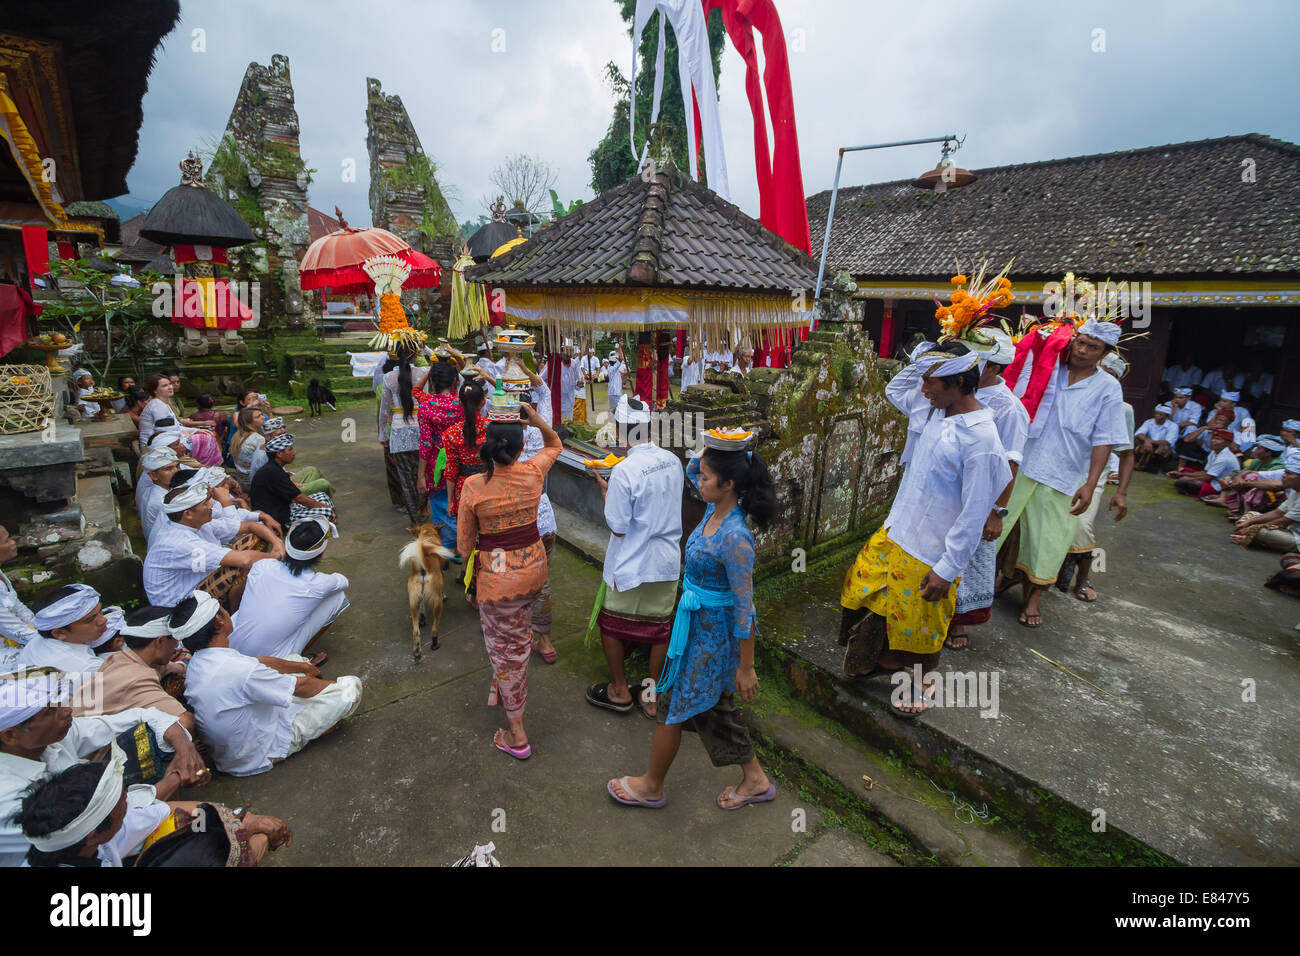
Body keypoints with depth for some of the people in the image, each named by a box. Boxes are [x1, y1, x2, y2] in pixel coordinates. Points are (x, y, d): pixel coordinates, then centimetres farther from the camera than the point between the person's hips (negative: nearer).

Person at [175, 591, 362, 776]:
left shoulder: (196, 664, -7)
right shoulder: (239, 670, -35)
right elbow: (301, 687, -21)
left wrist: (302, 666, 11)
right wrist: (333, 684, -2)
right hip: (261, 755, -8)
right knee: (351, 687, -12)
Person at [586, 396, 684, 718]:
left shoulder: (624, 470, -23)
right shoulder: (673, 461, -3)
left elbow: (618, 528, -18)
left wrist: (604, 489, -5)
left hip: (630, 567, -6)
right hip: (667, 562, 6)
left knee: (612, 625, 17)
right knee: (660, 625, 17)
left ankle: (620, 691, 31)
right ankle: (651, 695, 31)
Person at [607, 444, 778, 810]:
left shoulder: (734, 537, -29)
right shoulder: (715, 509, -5)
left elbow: (744, 606, -23)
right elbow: (690, 469, 13)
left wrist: (746, 667, -16)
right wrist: (710, 448, -7)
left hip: (714, 632, -9)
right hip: (698, 621, 9)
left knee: (674, 704, 10)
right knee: (712, 705, 23)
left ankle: (652, 786, 35)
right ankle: (755, 779, 42)